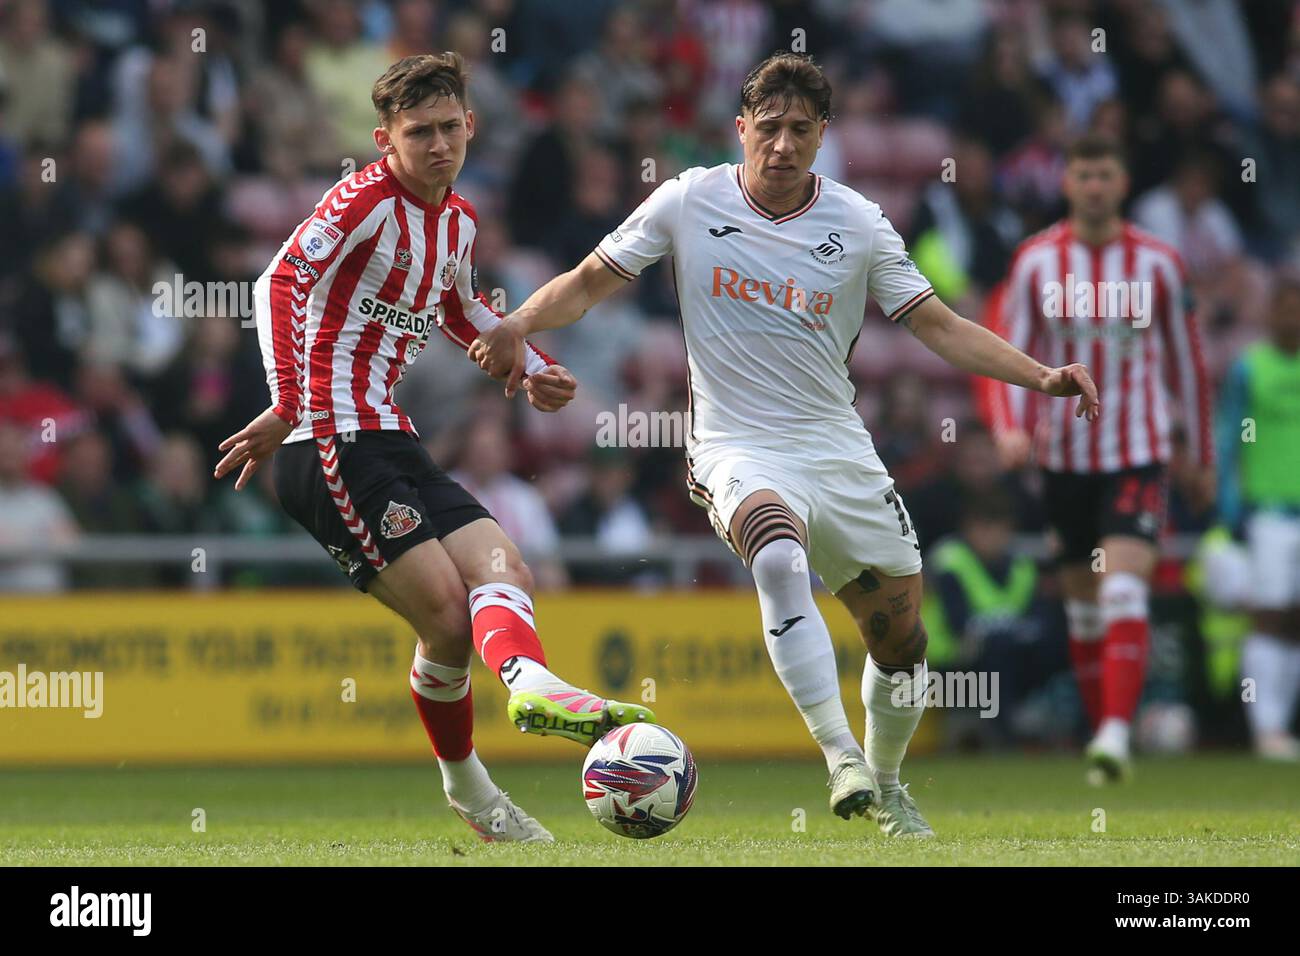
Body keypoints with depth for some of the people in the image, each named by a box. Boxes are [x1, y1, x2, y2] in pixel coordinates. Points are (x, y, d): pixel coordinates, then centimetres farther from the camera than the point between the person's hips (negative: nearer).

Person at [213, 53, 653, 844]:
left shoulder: (459, 220, 15)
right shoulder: (368, 201, -11)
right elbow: (283, 280, -25)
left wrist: (533, 370, 25)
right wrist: (288, 407, -36)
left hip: (391, 442, 9)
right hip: (334, 444, -9)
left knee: (505, 573, -5)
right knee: (446, 611, -16)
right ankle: (465, 784, -16)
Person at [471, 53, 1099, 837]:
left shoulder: (857, 224, 0)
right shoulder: (690, 203, -3)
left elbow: (939, 326, 3)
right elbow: (590, 282, 4)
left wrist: (1041, 376, -8)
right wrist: (516, 328, -14)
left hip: (840, 450, 3)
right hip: (738, 449, -3)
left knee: (902, 640, 6)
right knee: (781, 557, -36)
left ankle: (885, 787, 33)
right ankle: (840, 754, -38)